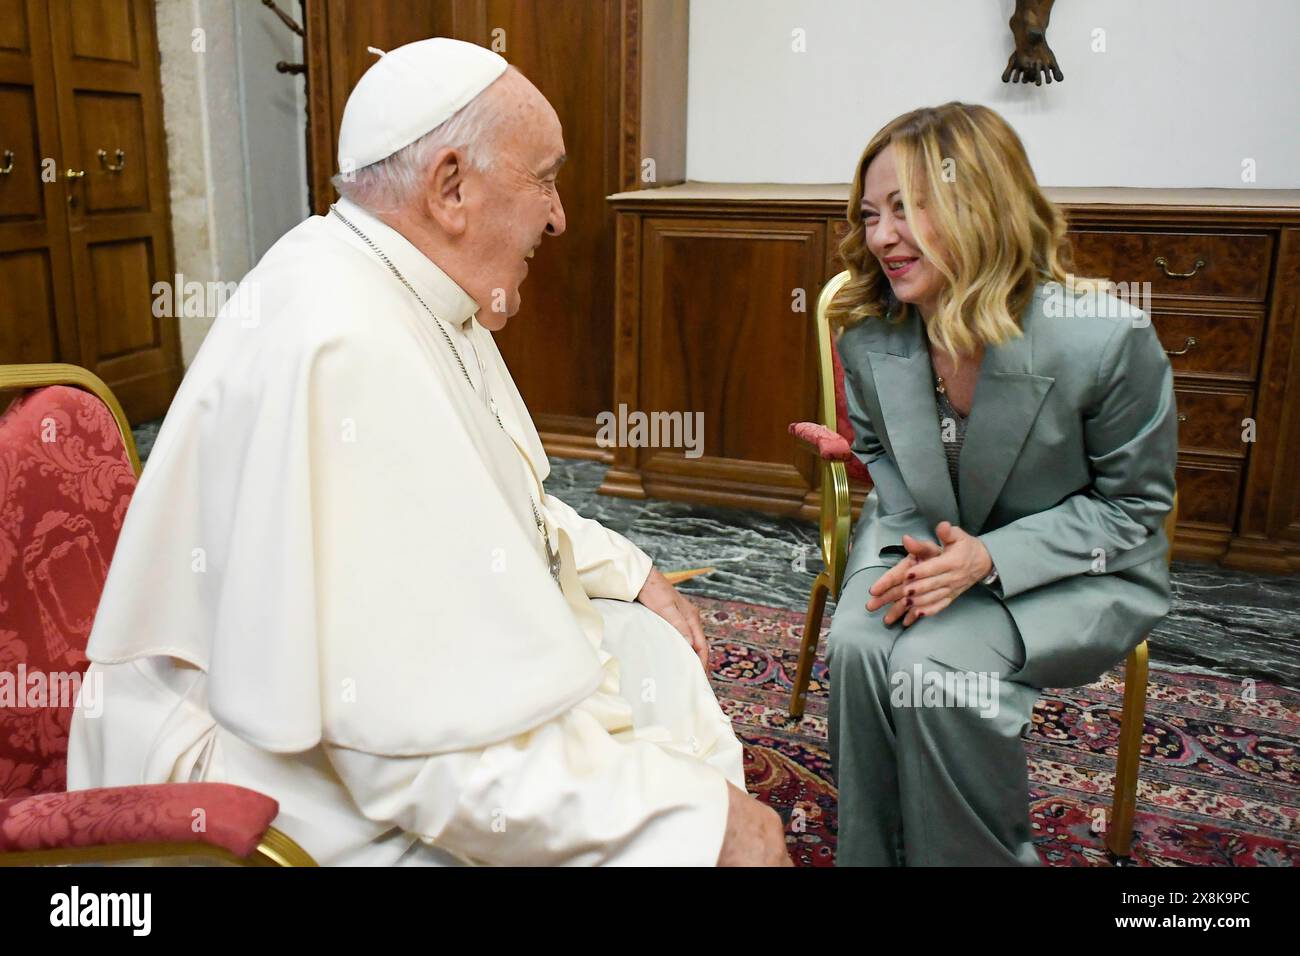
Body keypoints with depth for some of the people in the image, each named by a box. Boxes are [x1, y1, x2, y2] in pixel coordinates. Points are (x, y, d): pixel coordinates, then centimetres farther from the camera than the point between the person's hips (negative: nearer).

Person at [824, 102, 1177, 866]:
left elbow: (1134, 504, -11)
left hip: (1078, 570, -4)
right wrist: (914, 545, -11)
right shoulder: (870, 334, -9)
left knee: (934, 667, -29)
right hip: (920, 539, 4)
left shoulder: (1110, 339, -23)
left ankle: (984, 853, 0)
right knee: (857, 646, -26)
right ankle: (869, 853, -2)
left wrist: (990, 557, -24)